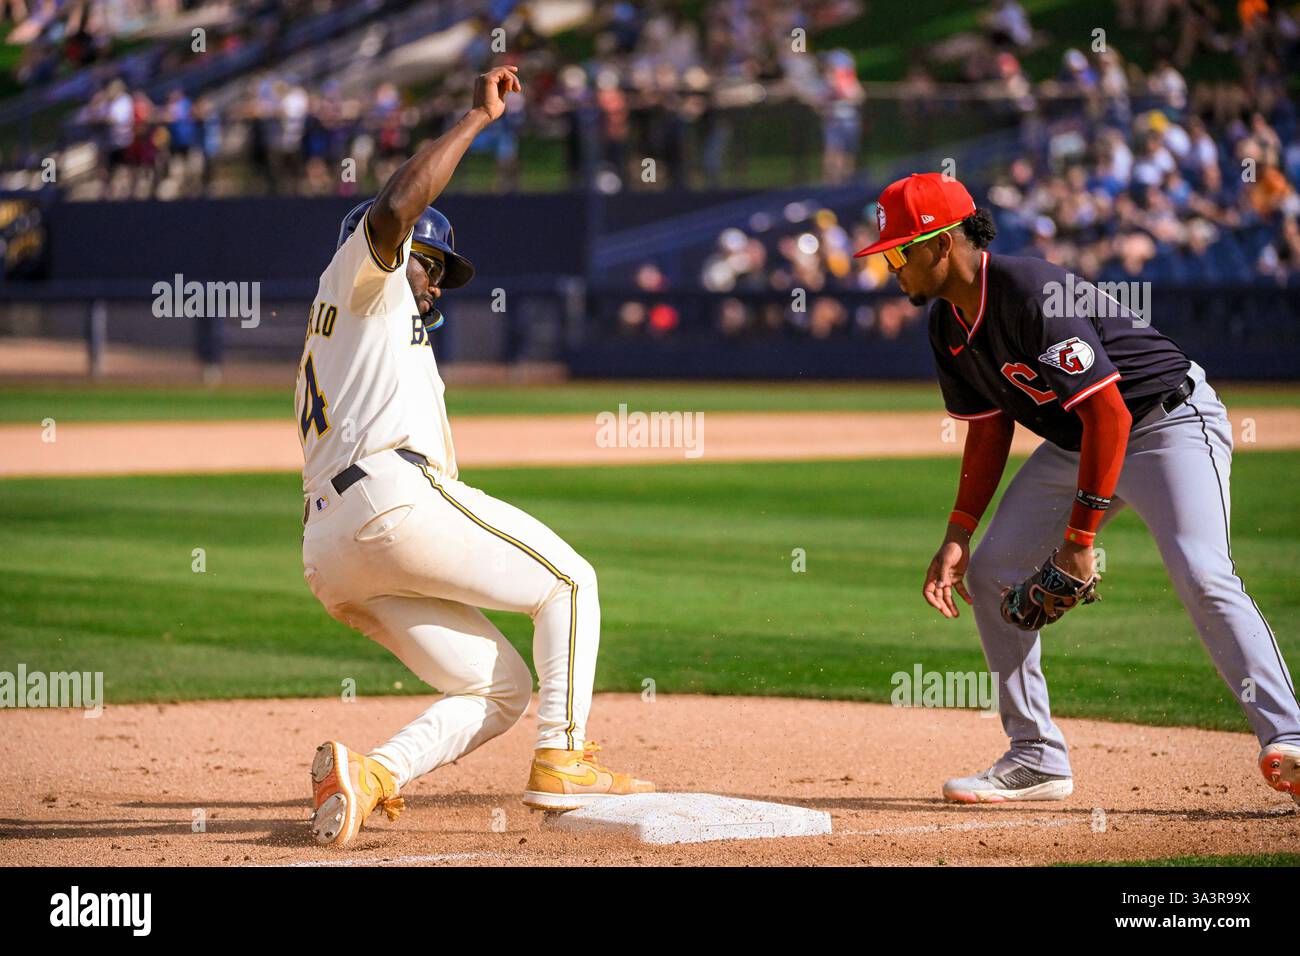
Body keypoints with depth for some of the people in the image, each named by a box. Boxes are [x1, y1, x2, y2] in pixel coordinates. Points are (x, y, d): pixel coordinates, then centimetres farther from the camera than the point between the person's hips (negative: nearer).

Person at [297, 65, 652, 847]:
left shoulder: (330, 344, 38)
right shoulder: (361, 281, 14)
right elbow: (395, 207, -8)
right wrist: (478, 117, -4)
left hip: (330, 559, 8)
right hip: (393, 496, -8)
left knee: (502, 688, 9)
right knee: (568, 580, 6)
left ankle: (369, 772, -12)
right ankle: (562, 760, -3)